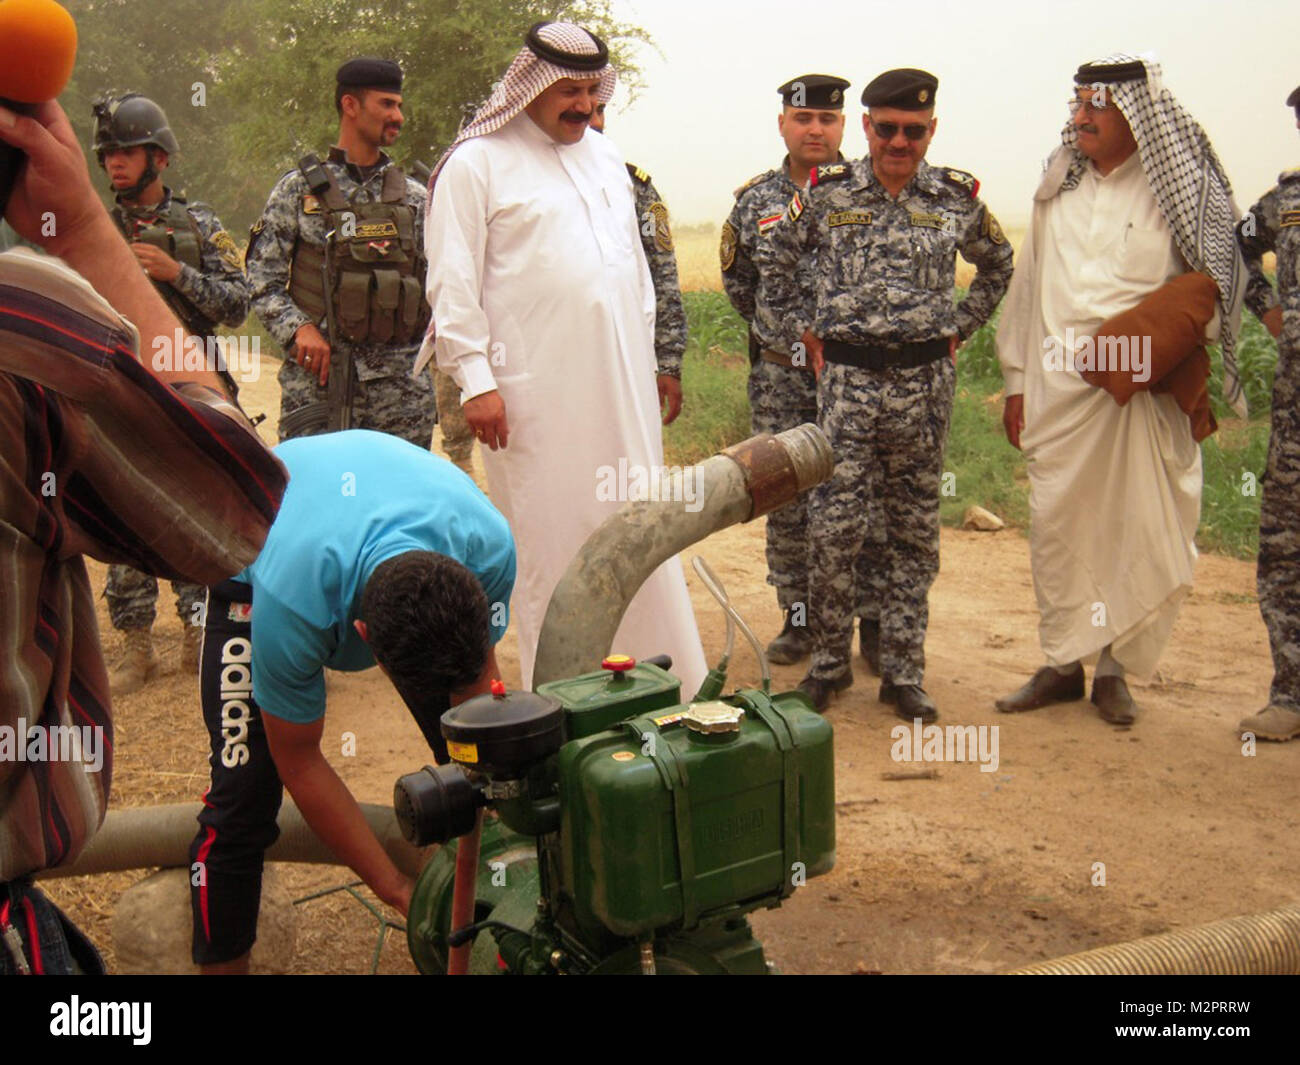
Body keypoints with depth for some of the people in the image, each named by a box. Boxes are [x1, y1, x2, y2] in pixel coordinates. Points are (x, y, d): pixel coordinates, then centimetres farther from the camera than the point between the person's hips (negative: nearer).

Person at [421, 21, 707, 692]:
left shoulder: (607, 159, 18)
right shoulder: (476, 163, -2)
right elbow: (453, 283, -7)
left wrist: (649, 361, 20)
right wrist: (476, 380, -13)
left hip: (621, 390, 6)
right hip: (536, 395, -6)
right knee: (550, 543, 1)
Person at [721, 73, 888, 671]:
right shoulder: (755, 200, 7)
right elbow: (736, 279, 19)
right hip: (781, 378, 2)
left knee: (869, 502, 0)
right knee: (787, 504, 8)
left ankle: (874, 623, 12)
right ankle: (800, 617, 21)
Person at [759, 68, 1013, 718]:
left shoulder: (957, 199, 4)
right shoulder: (826, 193, 0)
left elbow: (998, 266, 21)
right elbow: (774, 263, 12)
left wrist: (959, 328, 12)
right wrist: (802, 331, 7)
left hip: (926, 381, 2)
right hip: (847, 379, -1)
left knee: (915, 533, 7)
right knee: (833, 527, -2)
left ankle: (903, 671, 17)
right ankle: (828, 663, 15)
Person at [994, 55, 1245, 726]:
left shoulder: (1182, 192, 1)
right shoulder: (1057, 191, 14)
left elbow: (1216, 286, 3)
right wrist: (1017, 379, 14)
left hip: (1144, 392, -3)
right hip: (1059, 387, 3)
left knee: (1139, 532, 0)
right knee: (1056, 526, 4)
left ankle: (1114, 668, 14)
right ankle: (1062, 663, 17)